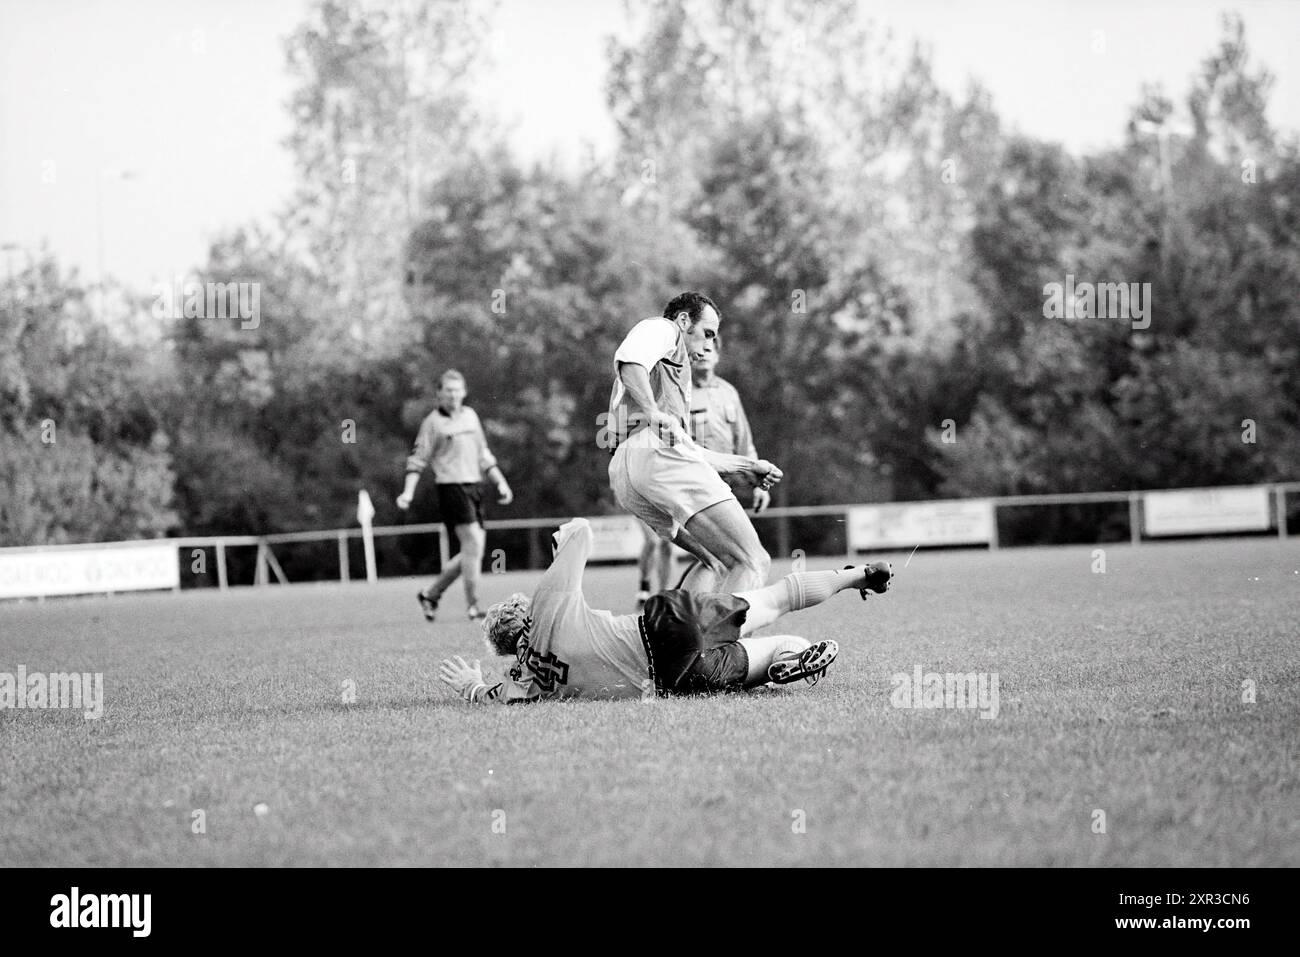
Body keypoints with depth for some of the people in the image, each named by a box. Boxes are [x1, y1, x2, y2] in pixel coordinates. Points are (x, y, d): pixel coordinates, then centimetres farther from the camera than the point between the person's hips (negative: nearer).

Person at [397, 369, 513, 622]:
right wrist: (408, 492, -13)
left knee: (474, 551, 5)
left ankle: (430, 594, 19)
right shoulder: (432, 422, -2)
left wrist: (500, 482, 20)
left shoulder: (470, 415, 16)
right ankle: (473, 606, -10)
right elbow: (417, 459, -3)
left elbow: (483, 454, 24)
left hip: (475, 486, 7)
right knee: (473, 545, -15)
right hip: (451, 487, -7)